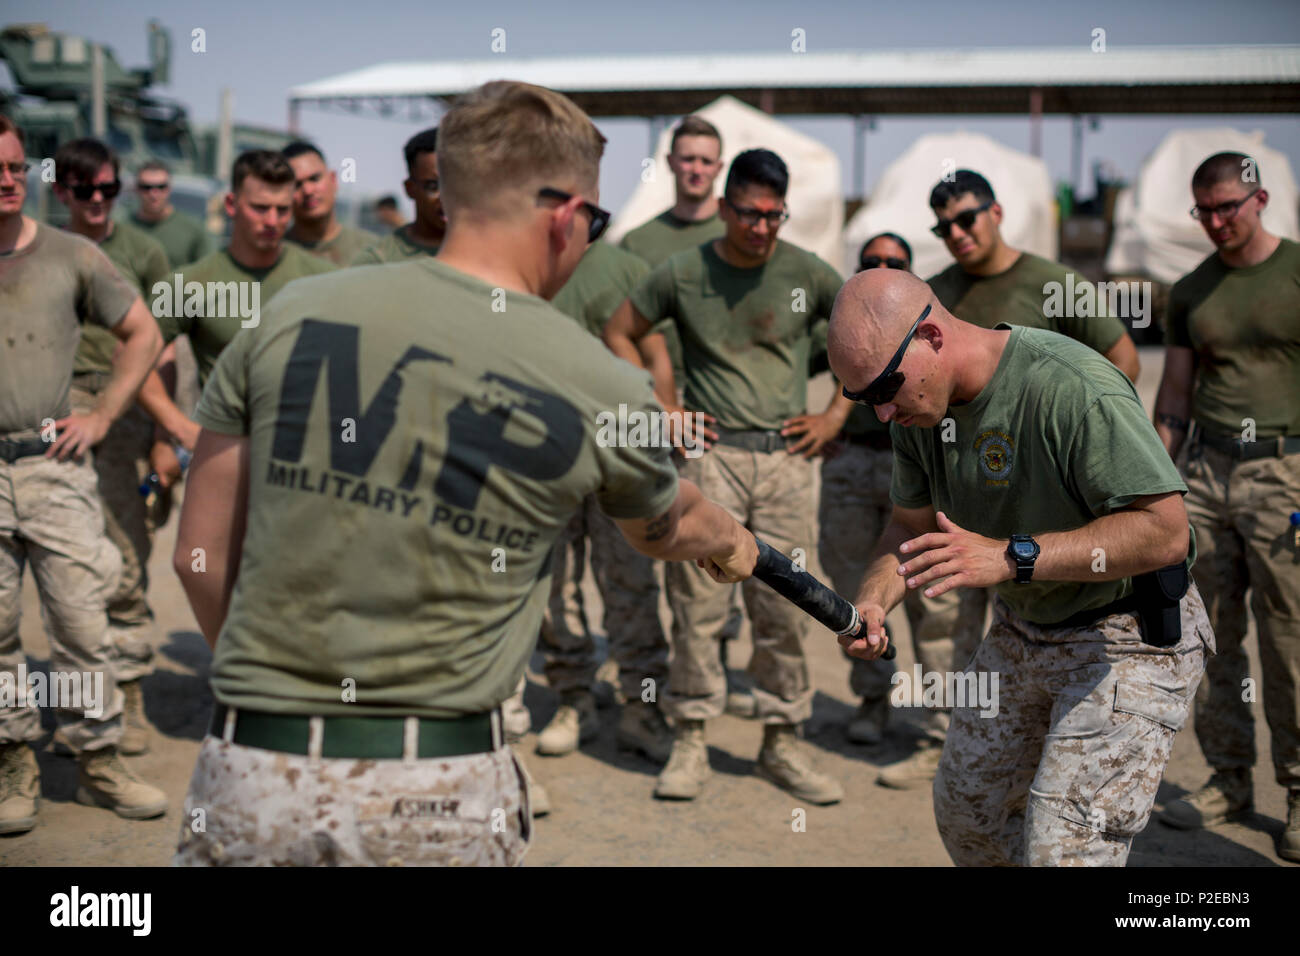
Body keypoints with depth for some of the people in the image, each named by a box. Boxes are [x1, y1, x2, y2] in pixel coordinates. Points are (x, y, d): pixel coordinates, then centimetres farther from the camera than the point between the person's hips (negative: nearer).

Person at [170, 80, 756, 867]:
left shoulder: (288, 317, -2)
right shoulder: (601, 389, -4)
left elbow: (202, 555, 5)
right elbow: (667, 530, 18)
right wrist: (733, 541, 42)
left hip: (248, 775, 2)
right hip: (440, 796, -1)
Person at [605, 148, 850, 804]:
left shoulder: (807, 274, 3)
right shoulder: (683, 274, 0)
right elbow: (618, 333, 11)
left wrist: (835, 415, 7)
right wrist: (664, 409, 3)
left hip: (787, 457, 1)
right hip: (712, 454, -1)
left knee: (784, 608, 5)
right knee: (698, 602, -1)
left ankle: (783, 743, 17)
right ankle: (689, 742, 10)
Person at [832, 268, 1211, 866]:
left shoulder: (1074, 388, -31)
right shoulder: (919, 407, -5)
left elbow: (1165, 531, -32)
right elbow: (910, 525, 8)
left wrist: (1011, 558, -38)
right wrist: (872, 602, -13)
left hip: (1128, 639, -8)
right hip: (1021, 632, 8)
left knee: (1062, 851, -14)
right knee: (964, 815, 18)